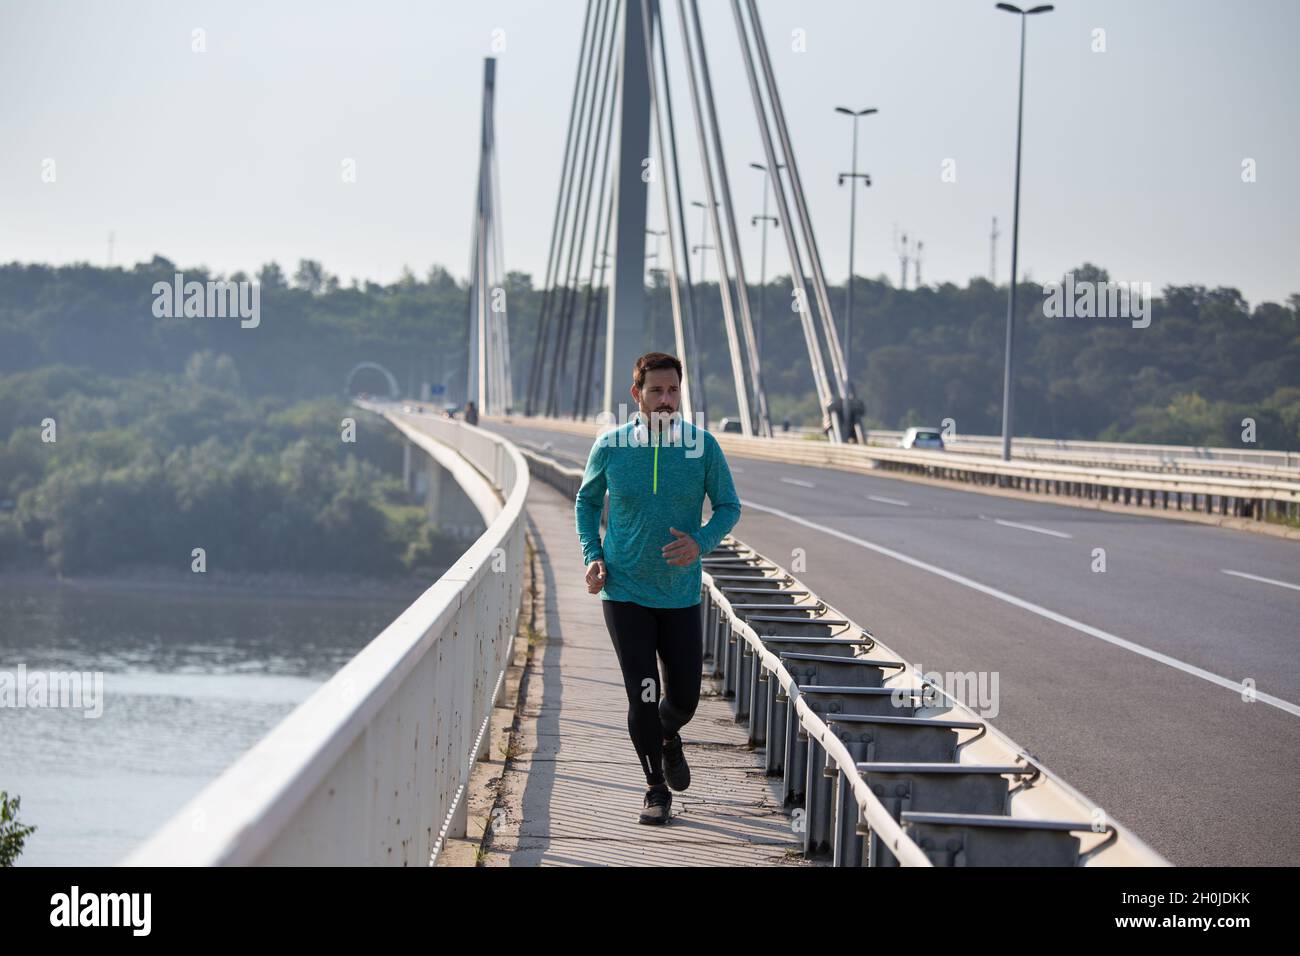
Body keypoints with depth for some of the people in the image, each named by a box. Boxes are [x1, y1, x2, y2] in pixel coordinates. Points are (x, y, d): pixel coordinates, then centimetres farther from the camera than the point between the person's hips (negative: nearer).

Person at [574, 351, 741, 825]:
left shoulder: (703, 447, -6)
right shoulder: (610, 447, -5)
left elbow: (728, 506, 4)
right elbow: (587, 501, 11)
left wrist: (701, 542, -16)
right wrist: (592, 556, -3)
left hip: (681, 595, 1)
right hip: (624, 594, -1)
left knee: (684, 698, 7)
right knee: (642, 696, -6)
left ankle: (668, 737, 43)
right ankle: (656, 788, 12)